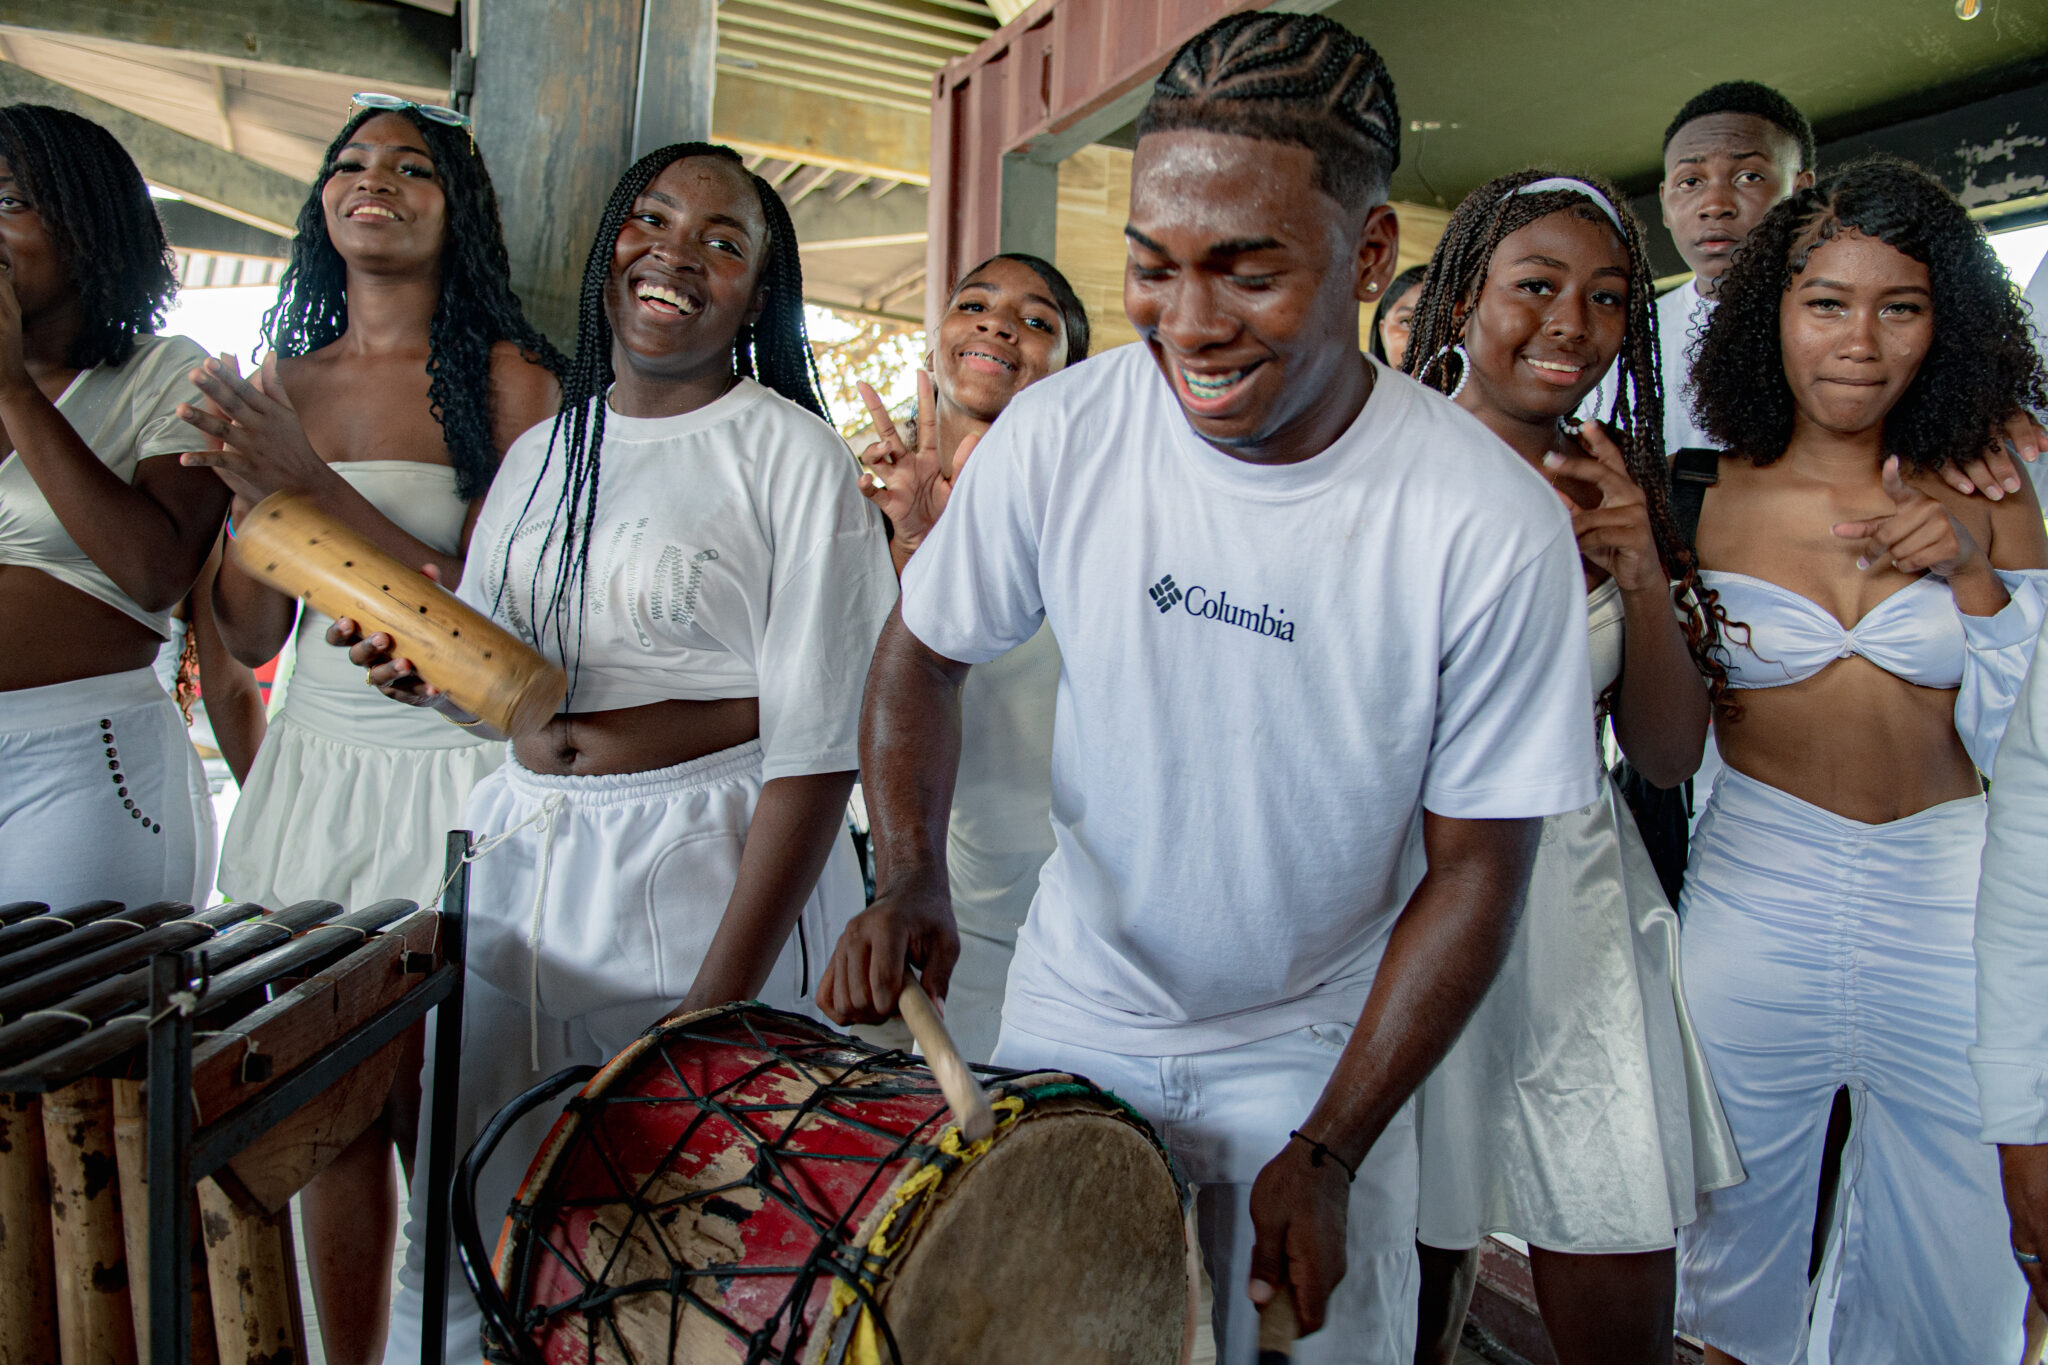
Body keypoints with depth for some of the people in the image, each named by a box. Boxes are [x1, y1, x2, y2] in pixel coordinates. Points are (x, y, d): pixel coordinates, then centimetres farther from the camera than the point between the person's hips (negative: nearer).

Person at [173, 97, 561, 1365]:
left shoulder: (506, 377, -4)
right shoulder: (281, 382, 11)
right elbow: (253, 633, 10)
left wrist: (307, 481, -17)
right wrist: (242, 482, -7)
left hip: (448, 775, -4)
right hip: (312, 771, 5)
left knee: (433, 1117, 0)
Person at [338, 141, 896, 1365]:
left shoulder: (795, 457, -7)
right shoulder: (539, 455, 13)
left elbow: (817, 748, -14)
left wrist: (719, 1000, -19)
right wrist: (428, 670, -3)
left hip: (713, 869, -5)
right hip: (518, 871, 6)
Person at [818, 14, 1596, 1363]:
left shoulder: (1495, 527, -22)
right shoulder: (1057, 434, -17)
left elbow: (1476, 867, -12)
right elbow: (921, 652, -2)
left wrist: (1330, 1150, -15)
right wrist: (909, 877, -19)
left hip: (1318, 1048, -1)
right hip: (1074, 1013, 2)